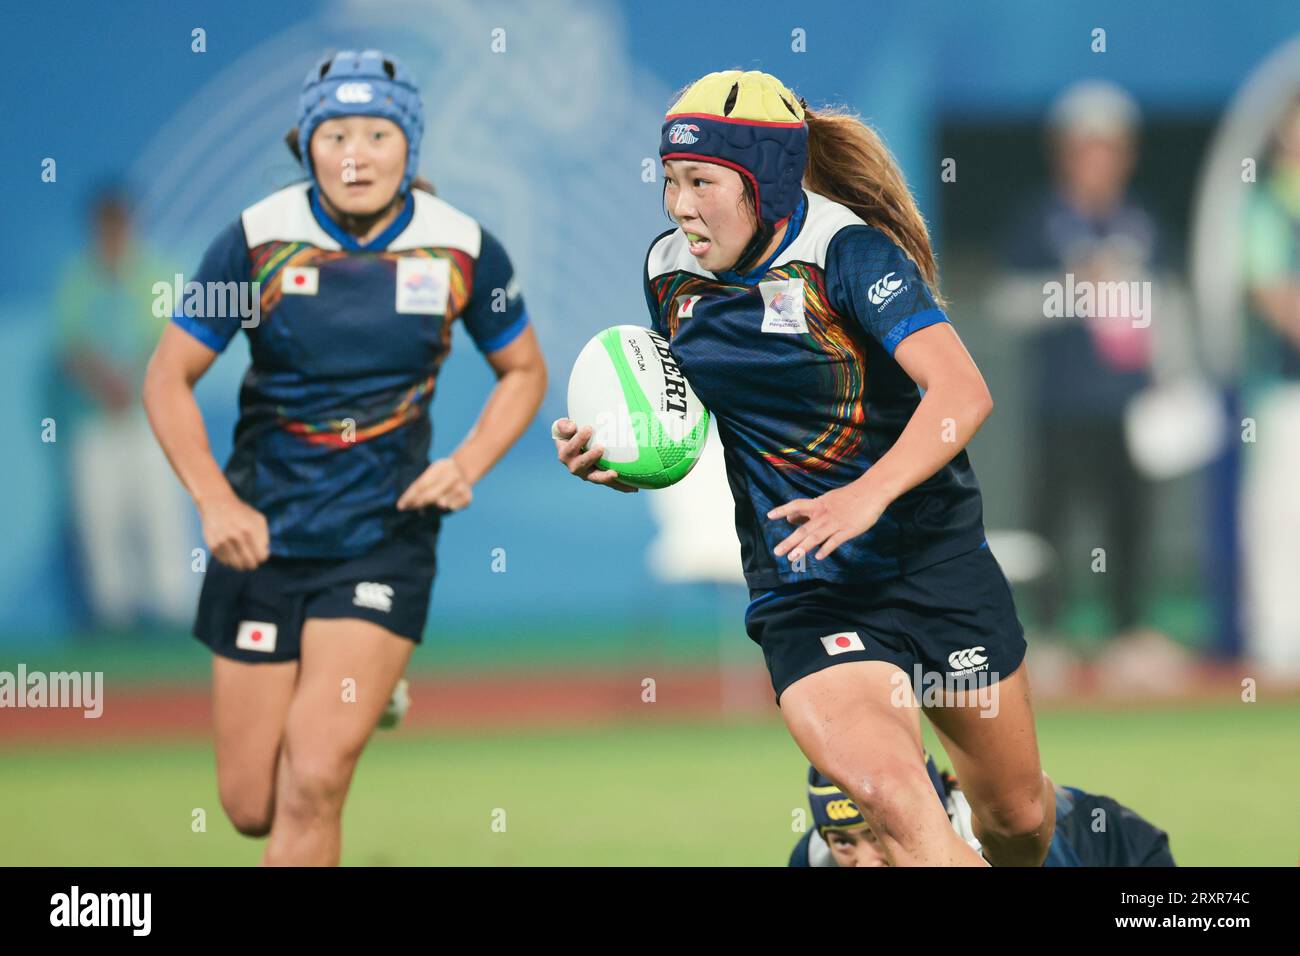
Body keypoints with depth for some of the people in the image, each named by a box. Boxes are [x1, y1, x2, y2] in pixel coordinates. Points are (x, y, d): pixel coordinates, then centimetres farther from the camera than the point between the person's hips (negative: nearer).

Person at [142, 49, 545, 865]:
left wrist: (468, 465, -7)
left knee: (313, 784, -18)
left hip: (385, 537, -1)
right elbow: (169, 379, 0)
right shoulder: (258, 240, -9)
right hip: (264, 534, 1)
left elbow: (524, 372, 11)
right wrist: (215, 501, -14)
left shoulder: (463, 248, -6)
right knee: (250, 805, 6)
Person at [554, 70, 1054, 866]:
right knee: (891, 802, -24)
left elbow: (963, 392, -29)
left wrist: (867, 495, -43)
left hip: (937, 565, -2)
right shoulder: (670, 272, 2)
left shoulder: (845, 250, -16)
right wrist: (615, 460, -4)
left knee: (1017, 815, 13)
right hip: (804, 597, 2)